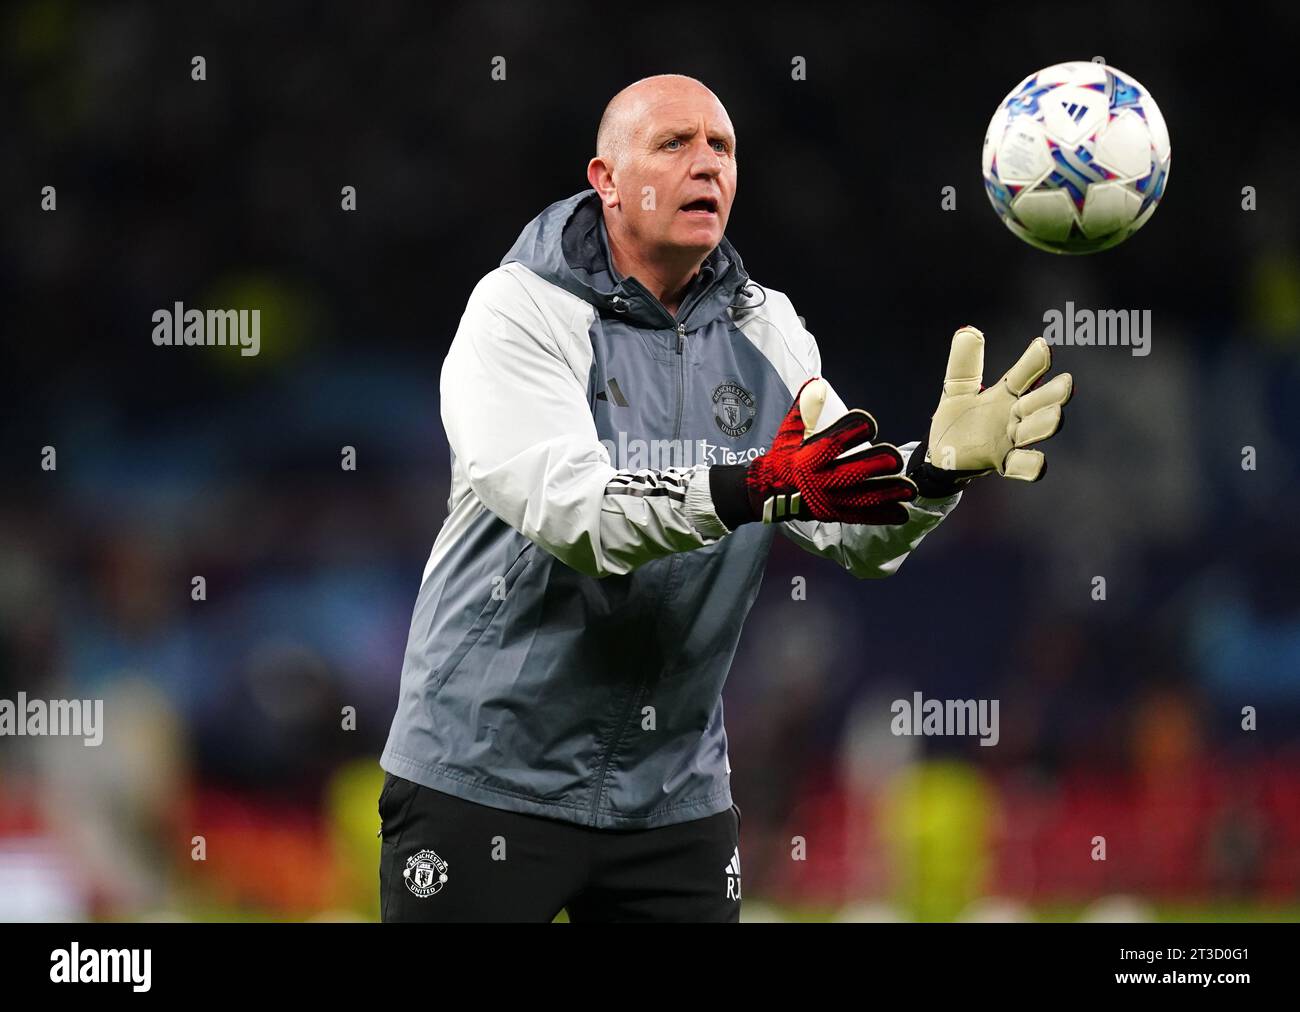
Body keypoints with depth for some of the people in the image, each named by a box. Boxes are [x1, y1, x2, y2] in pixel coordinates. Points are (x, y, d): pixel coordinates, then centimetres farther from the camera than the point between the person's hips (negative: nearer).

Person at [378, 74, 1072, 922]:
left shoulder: (763, 330, 6)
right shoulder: (523, 309, -9)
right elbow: (568, 510, -25)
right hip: (487, 779, -4)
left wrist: (938, 469, -26)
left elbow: (860, 535, -4)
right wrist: (759, 489, -39)